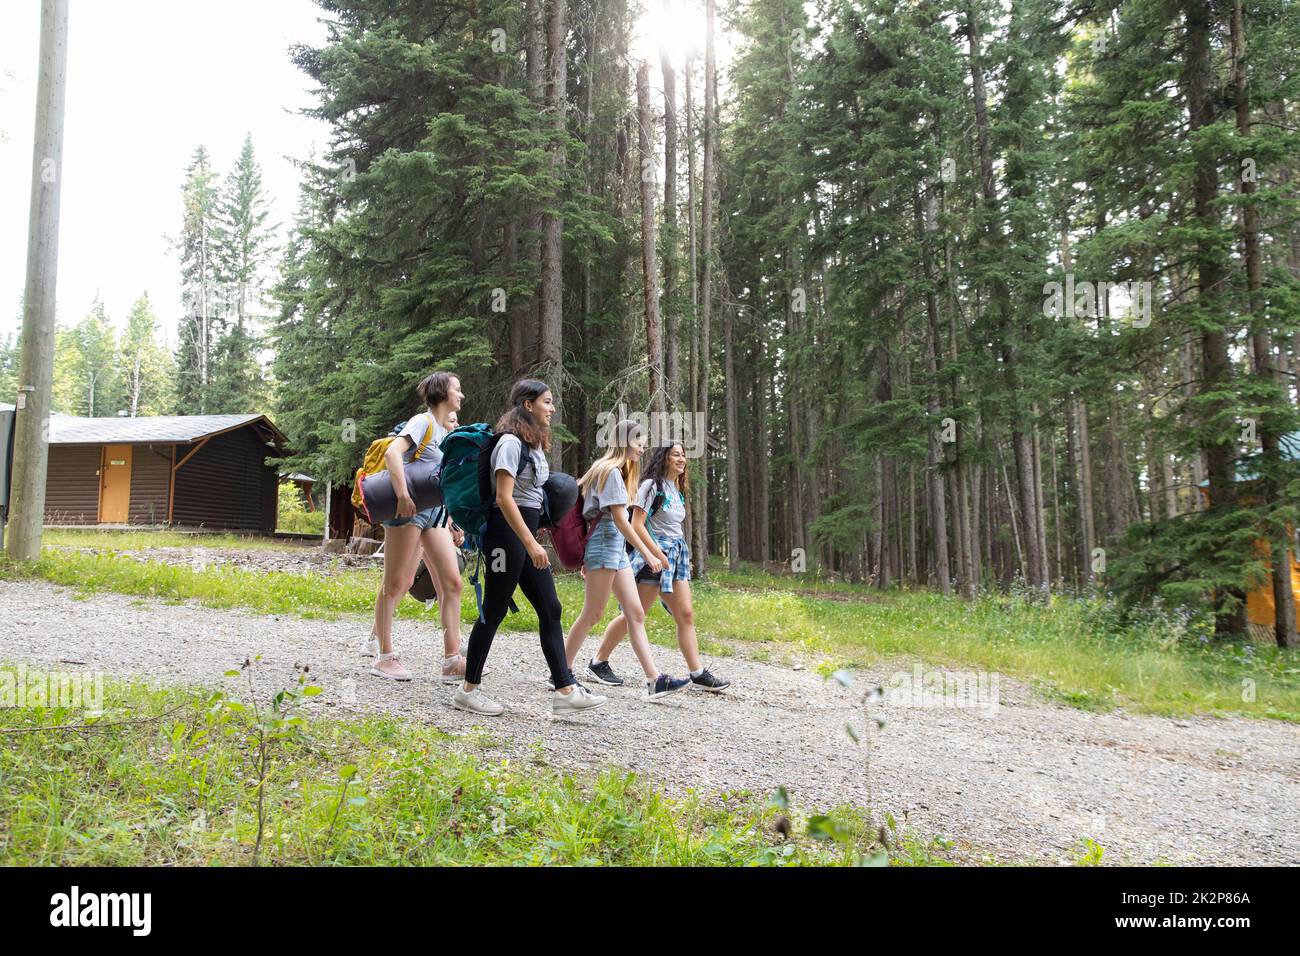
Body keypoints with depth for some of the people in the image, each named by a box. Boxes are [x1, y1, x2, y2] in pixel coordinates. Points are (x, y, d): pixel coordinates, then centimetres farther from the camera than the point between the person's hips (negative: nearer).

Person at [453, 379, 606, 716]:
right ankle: (468, 690, 11)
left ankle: (565, 690, 8)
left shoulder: (534, 444, 16)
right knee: (494, 611, -2)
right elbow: (504, 497, -19)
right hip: (508, 533, -9)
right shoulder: (511, 442, -12)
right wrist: (530, 543, -24)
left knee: (550, 610, 6)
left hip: (527, 535, 10)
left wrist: (533, 541, 18)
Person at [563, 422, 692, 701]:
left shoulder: (615, 471, 19)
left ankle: (655, 680, -3)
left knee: (636, 614, 1)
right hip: (606, 542, -10)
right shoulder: (612, 471, -11)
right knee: (592, 615, -4)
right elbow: (619, 519, -17)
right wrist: (647, 554, -17)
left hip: (616, 547, 10)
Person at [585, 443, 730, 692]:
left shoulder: (677, 490, 18)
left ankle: (698, 674, 4)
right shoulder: (652, 485, -7)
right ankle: (598, 663, 7)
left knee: (686, 615, 2)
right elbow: (636, 526, -14)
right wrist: (659, 556, -17)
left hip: (676, 554, 8)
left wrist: (680, 556, 13)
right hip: (653, 554, -8)